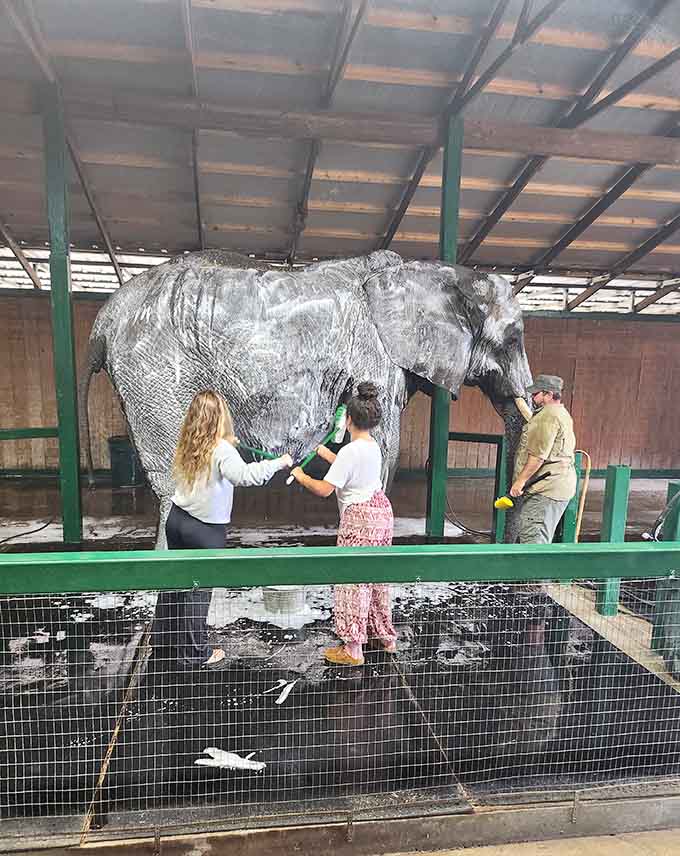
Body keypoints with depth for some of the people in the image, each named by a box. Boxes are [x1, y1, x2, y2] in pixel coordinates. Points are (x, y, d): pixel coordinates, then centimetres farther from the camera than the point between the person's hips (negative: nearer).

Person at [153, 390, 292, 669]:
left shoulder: (186, 446, 0)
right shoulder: (221, 450, -21)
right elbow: (244, 476, -37)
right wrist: (278, 462, -31)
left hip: (177, 519, 7)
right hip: (205, 530, -7)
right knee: (199, 590, 6)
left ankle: (165, 638, 39)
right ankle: (195, 653, 18)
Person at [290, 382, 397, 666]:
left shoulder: (350, 451, -19)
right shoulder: (374, 446, 7)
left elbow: (324, 489, -19)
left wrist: (301, 477, -2)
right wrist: (328, 455, 33)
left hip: (359, 519, -9)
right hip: (381, 512, 9)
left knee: (353, 581, 0)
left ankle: (353, 649, 8)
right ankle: (386, 637, 32)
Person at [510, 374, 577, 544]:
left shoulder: (548, 415, -15)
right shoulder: (561, 413, 21)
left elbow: (538, 455, -22)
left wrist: (520, 480, -19)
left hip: (545, 490, -11)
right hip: (558, 486, 11)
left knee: (532, 539, -13)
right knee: (541, 539, 15)